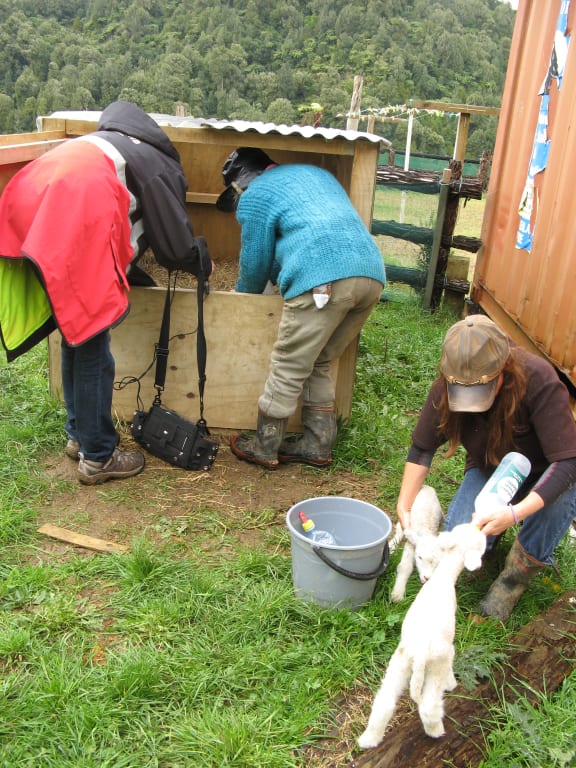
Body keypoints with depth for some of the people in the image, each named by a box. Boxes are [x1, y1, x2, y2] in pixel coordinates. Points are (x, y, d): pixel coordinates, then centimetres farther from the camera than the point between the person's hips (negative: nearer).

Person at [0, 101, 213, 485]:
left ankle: (79, 435, 32)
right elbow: (177, 244, 11)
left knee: (77, 334, 20)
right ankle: (97, 457, 12)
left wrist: (142, 277, 40)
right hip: (71, 224, -9)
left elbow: (122, 227, 36)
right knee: (91, 344, 1)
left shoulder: (111, 146, 37)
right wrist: (204, 265, 31)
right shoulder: (159, 167, 14)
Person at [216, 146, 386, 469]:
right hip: (372, 274, 7)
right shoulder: (316, 172, 33)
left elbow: (255, 264, 16)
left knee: (288, 367, 5)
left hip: (322, 278, -7)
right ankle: (318, 445, 23)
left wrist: (242, 299, 37)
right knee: (319, 364, 19)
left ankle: (265, 448, 16)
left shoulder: (254, 196, 12)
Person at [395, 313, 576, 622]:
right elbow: (422, 448, -10)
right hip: (488, 469, 2)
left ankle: (516, 575, -8)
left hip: (542, 475, -2)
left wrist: (516, 513, -49)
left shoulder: (540, 381, -35)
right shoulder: (446, 388, -24)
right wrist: (404, 508, -18)